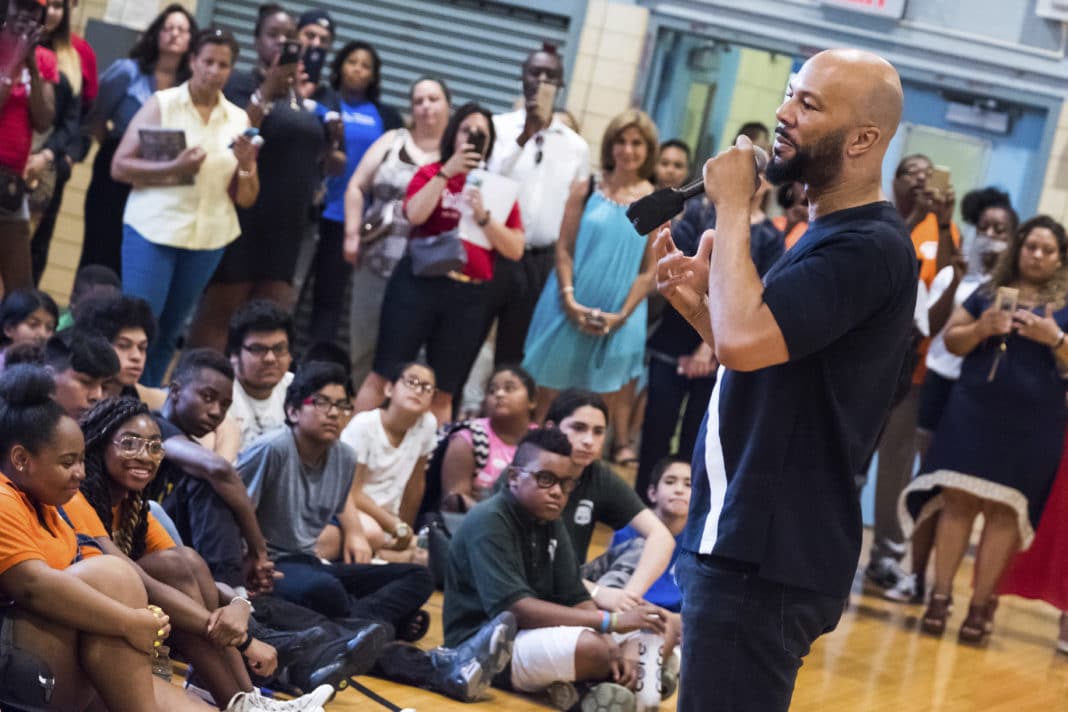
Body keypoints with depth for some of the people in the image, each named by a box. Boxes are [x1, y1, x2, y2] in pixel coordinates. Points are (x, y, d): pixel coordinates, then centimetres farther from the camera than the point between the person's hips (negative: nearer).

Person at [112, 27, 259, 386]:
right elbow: (119, 167, -7)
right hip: (153, 229, -3)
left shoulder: (239, 120, 6)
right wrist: (174, 169, -21)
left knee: (169, 333, 10)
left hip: (208, 238, 4)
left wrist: (247, 165, -13)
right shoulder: (161, 104, -3)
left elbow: (246, 198, 7)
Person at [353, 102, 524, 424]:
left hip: (468, 298, 2)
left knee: (443, 393, 8)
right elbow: (415, 214, -14)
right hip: (419, 284, -2)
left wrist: (483, 216, -12)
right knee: (383, 376, -2)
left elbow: (515, 250, 2)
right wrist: (448, 171, -11)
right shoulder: (431, 174, 6)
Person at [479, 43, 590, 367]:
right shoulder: (497, 127, -1)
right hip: (491, 255, -3)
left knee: (513, 359, 9)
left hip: (541, 264, 3)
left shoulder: (576, 146, 7)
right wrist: (524, 137, -22)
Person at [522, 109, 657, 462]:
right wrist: (570, 300, -11)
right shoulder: (586, 189, 3)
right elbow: (564, 249, 1)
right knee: (550, 387, 8)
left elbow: (649, 270, 0)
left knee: (607, 388, -1)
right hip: (570, 310, 1)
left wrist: (622, 315, -10)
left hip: (619, 317, -1)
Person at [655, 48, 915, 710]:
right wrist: (698, 304, 8)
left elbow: (745, 341, -29)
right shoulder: (830, 234, 16)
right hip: (752, 543, 10)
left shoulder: (869, 248, -17)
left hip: (765, 559, -10)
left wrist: (732, 205, -18)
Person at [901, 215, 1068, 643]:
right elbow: (952, 341, 8)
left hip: (1033, 421, -1)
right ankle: (940, 595, 1)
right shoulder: (987, 292, 11)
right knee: (958, 499, -3)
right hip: (974, 411, 2)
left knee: (1003, 509, 0)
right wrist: (982, 328, -10)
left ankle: (981, 604, 5)